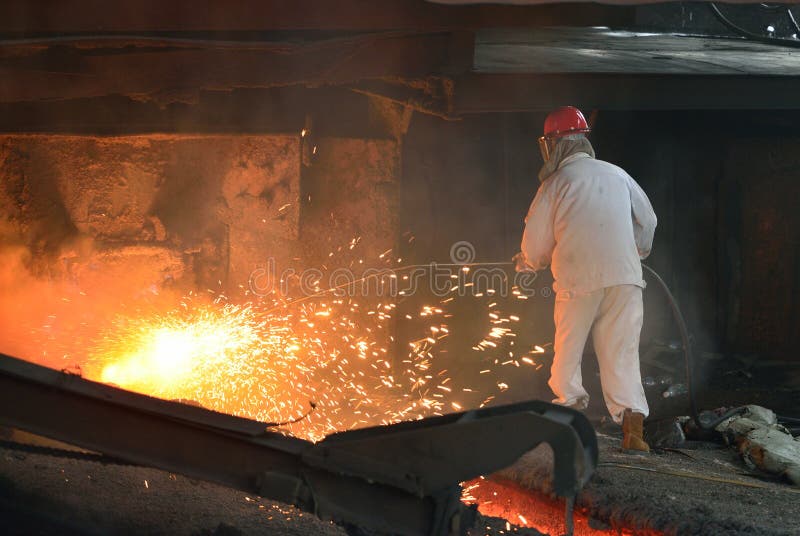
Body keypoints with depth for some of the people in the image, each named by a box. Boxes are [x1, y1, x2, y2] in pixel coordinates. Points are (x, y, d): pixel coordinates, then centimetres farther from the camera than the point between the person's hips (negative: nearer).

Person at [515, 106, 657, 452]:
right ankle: (632, 423, -10)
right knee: (621, 353, 2)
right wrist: (637, 252, 41)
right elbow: (648, 219, 22)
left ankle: (569, 405, 14)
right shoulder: (617, 174, 12)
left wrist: (528, 262, 28)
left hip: (579, 280, -3)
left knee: (568, 349, 14)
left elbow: (536, 245, 5)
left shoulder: (556, 183, 1)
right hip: (624, 277, 3)